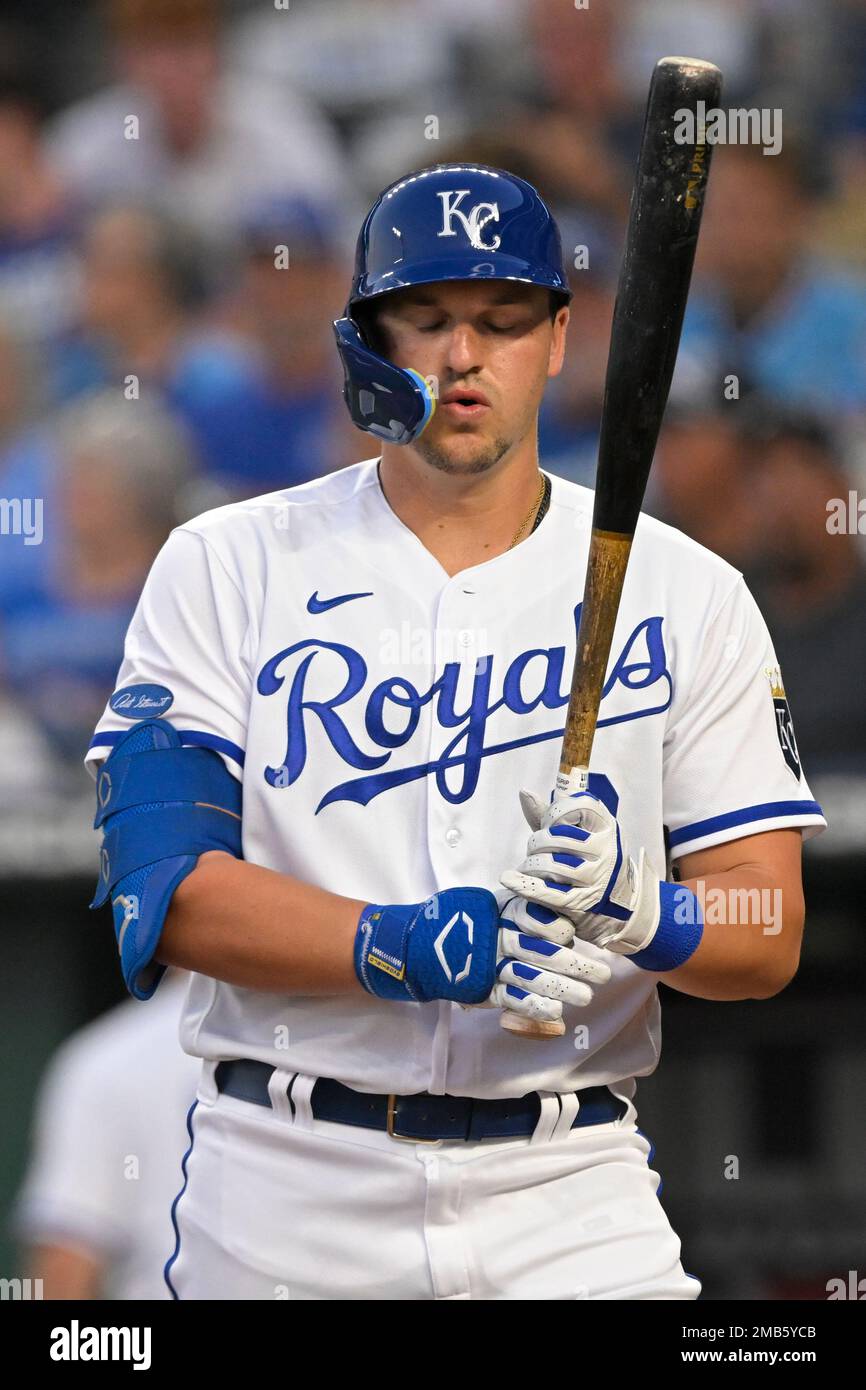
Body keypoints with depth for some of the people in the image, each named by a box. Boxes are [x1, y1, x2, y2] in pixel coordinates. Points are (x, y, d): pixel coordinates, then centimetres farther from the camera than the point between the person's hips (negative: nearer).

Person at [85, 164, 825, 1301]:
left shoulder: (685, 592, 6)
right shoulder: (226, 569, 3)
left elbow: (770, 938, 2)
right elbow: (163, 888, -7)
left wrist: (642, 916, -20)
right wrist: (407, 946, -21)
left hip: (570, 1201, 1)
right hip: (285, 1200, 0)